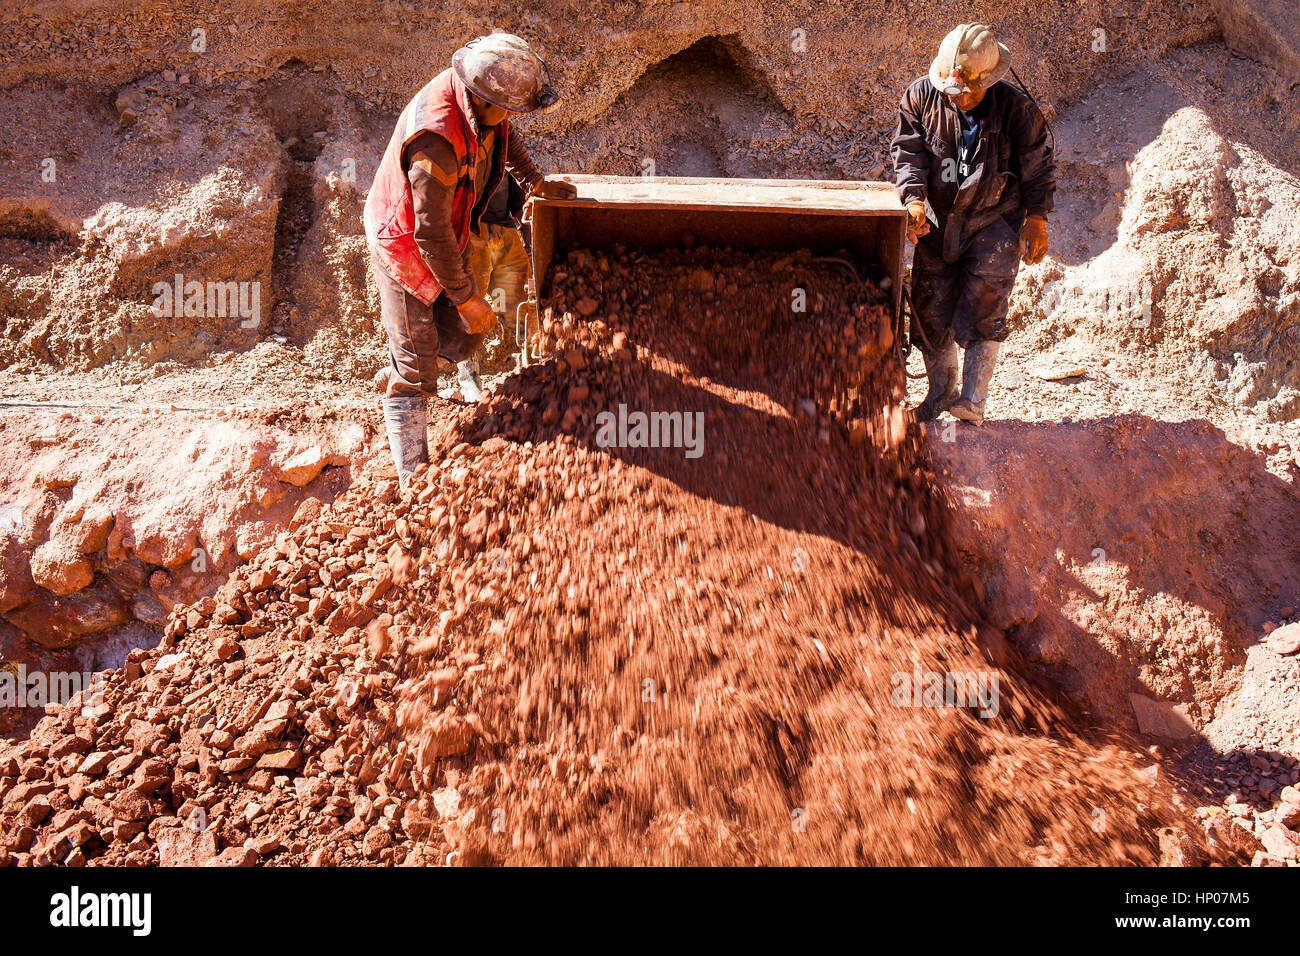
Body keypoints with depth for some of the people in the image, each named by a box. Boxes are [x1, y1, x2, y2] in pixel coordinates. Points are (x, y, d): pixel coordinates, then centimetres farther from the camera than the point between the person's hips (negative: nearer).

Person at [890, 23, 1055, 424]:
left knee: (982, 311, -11)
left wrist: (1036, 217, -6)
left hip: (994, 222, -3)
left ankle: (973, 401, -3)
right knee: (931, 311, 5)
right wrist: (914, 199, -19)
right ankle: (939, 393, 22)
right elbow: (907, 151, -3)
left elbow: (1038, 165, -1)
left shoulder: (1016, 107, -11)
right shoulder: (920, 97, -6)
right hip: (937, 222, 3)